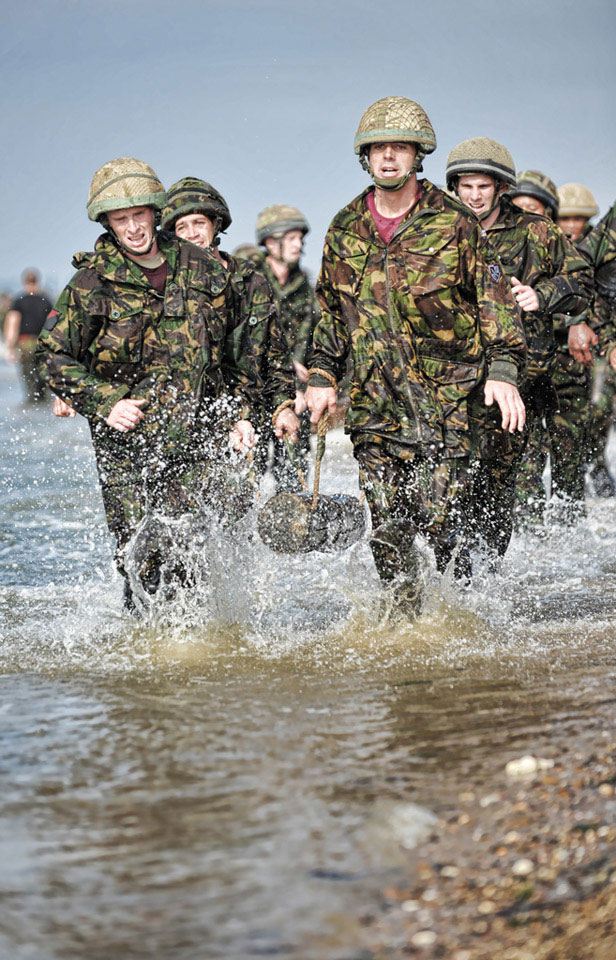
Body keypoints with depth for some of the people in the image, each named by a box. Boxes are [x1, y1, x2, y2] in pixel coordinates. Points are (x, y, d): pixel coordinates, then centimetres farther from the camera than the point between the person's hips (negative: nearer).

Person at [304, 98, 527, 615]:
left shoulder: (454, 223, -2)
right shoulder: (346, 229, 9)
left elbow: (494, 298, 0)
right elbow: (330, 309, 20)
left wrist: (502, 369, -9)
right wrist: (322, 376, 13)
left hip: (445, 397, -3)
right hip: (374, 400, 3)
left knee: (439, 519, -8)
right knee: (387, 527, 1)